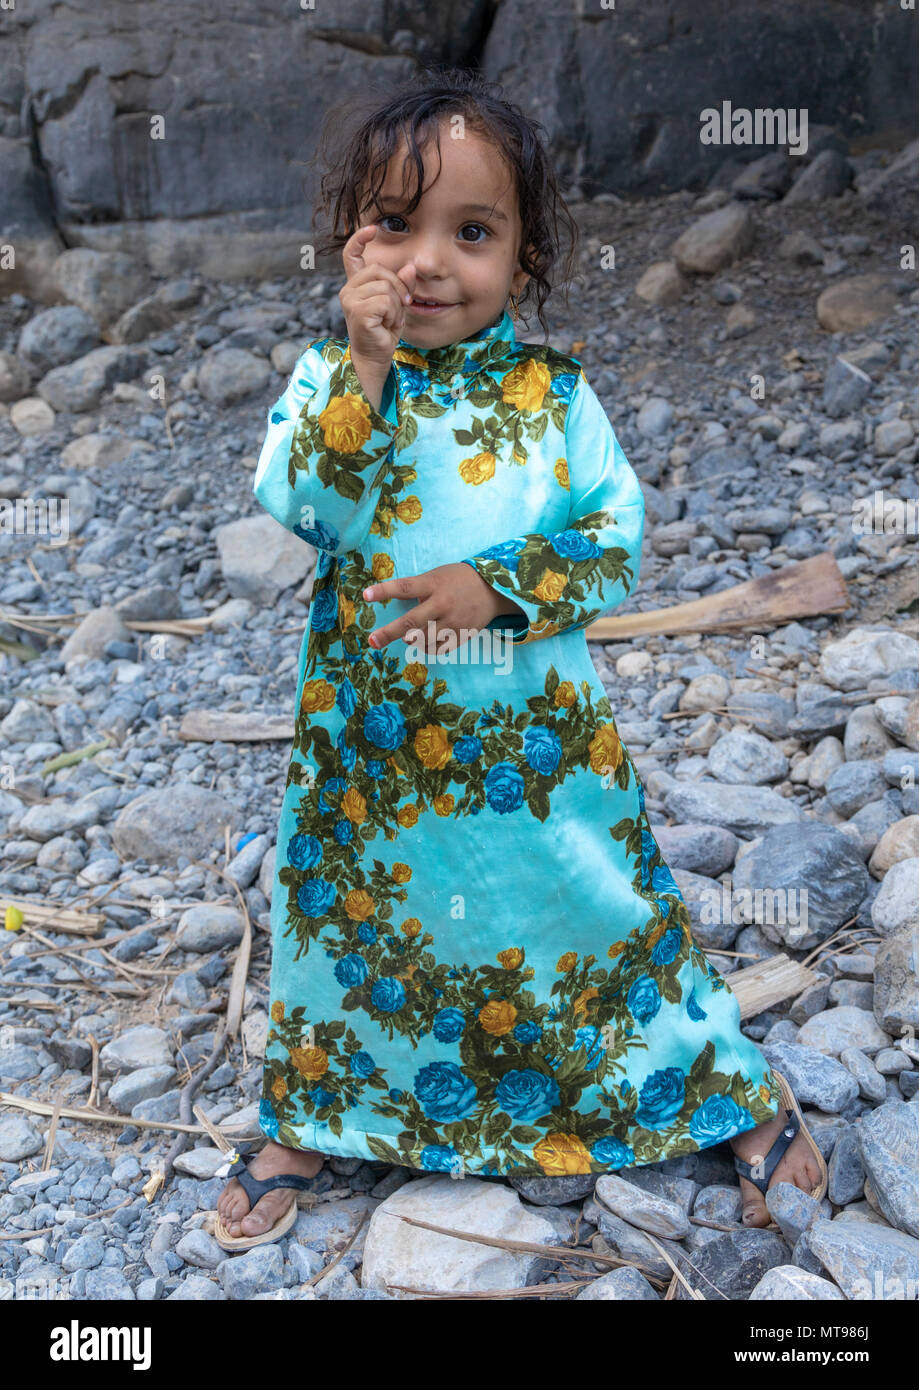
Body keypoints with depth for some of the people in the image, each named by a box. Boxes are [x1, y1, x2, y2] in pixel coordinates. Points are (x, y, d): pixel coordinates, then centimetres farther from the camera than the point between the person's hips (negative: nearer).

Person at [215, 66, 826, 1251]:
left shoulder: (555, 394, -5)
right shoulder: (331, 378, -5)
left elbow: (618, 542, -7)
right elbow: (295, 504, -20)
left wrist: (498, 583, -22)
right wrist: (365, 368, -29)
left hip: (537, 737, 0)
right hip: (371, 739, 1)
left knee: (591, 906, 10)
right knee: (352, 911, 15)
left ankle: (740, 1097, 31)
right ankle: (311, 1120, 39)